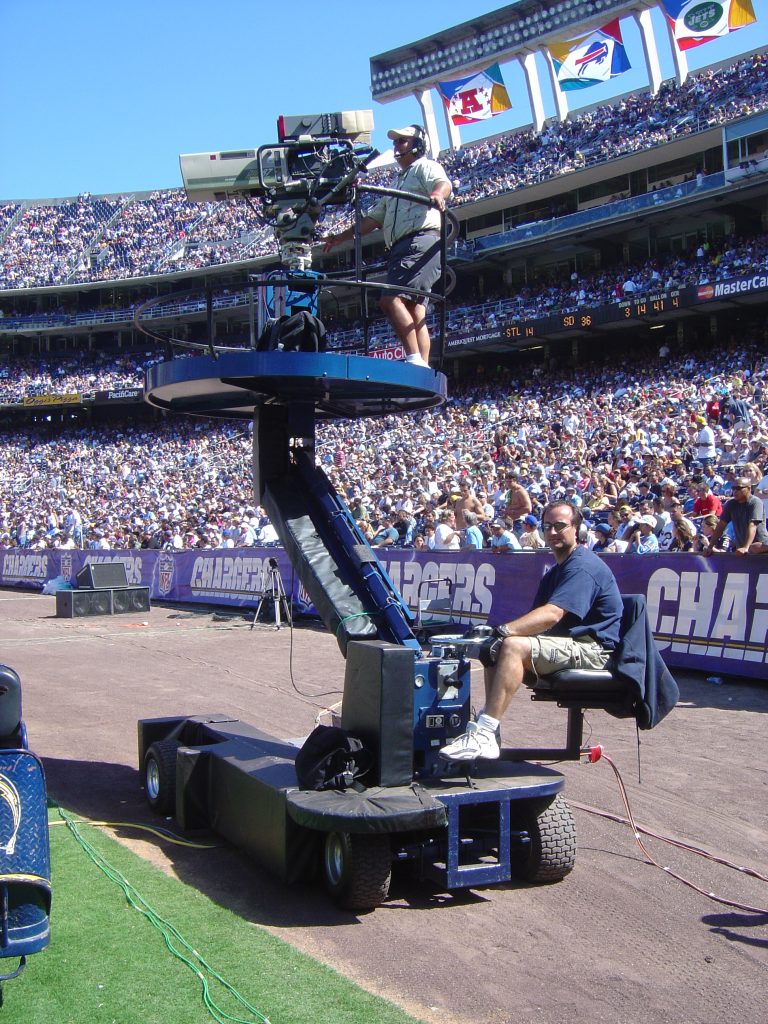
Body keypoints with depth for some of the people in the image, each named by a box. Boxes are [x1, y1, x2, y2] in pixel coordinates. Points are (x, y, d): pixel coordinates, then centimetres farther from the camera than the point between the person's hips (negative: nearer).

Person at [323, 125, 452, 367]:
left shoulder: (426, 166, 10)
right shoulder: (397, 184, 36)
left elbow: (444, 184, -13)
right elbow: (373, 219, 35)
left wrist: (438, 194, -38)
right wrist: (342, 236, 28)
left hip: (422, 241, -9)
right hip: (400, 249, 9)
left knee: (391, 299, -24)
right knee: (414, 311, -2)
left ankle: (415, 359, -29)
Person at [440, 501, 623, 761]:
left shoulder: (582, 566, -14)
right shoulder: (558, 569, 20)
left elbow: (551, 614, -27)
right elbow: (537, 616, 12)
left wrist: (503, 630, -33)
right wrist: (500, 634, -7)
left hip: (590, 648, -11)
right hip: (571, 643, 11)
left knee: (513, 646, -28)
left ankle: (484, 735, -33)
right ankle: (486, 726, -7)